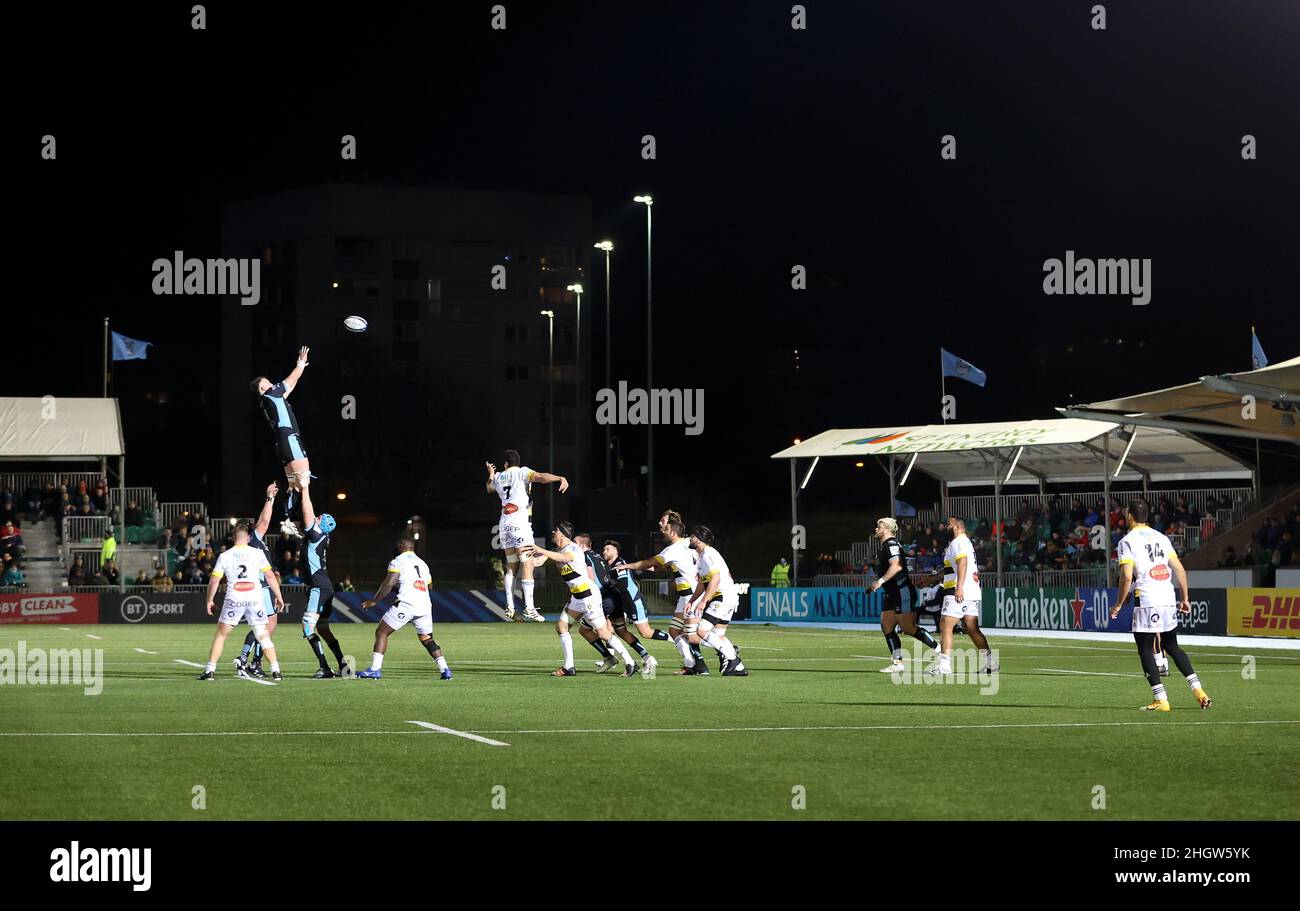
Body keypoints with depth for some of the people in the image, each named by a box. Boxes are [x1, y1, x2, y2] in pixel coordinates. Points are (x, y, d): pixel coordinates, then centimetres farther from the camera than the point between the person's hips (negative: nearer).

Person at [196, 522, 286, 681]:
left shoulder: (225, 556, 5)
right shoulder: (258, 553, 4)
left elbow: (214, 581, 5)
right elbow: (270, 576, 4)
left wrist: (209, 601, 18)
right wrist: (278, 596, 13)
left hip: (234, 599, 0)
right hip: (255, 599, 0)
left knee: (221, 634, 11)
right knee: (263, 635, 10)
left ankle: (210, 670, 5)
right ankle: (276, 670, 4)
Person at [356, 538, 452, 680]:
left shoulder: (398, 561, 3)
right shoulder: (423, 564, 24)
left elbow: (388, 584, -7)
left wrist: (374, 601, 1)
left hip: (406, 603, -6)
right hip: (425, 604, 6)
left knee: (381, 632, 2)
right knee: (427, 638, 20)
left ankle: (375, 669, -8)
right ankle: (444, 669, 8)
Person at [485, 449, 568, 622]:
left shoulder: (498, 477, 16)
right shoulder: (521, 472, 0)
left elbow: (490, 488, 40)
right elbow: (539, 477, -21)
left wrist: (491, 474, 58)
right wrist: (560, 478, -31)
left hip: (504, 524, 6)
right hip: (520, 523, -6)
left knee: (511, 566, 14)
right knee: (528, 565, -9)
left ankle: (509, 607, 9)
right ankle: (529, 607, -18)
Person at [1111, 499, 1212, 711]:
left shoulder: (1127, 542, -5)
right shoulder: (1161, 538, 14)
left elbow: (1127, 576, -14)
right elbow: (1180, 570, 10)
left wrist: (1119, 604, -5)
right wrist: (1184, 598, 17)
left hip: (1146, 601, -6)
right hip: (1168, 599, 6)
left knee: (1145, 651, 3)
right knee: (1172, 646, 18)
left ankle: (1160, 699, -4)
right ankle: (1198, 689, 8)